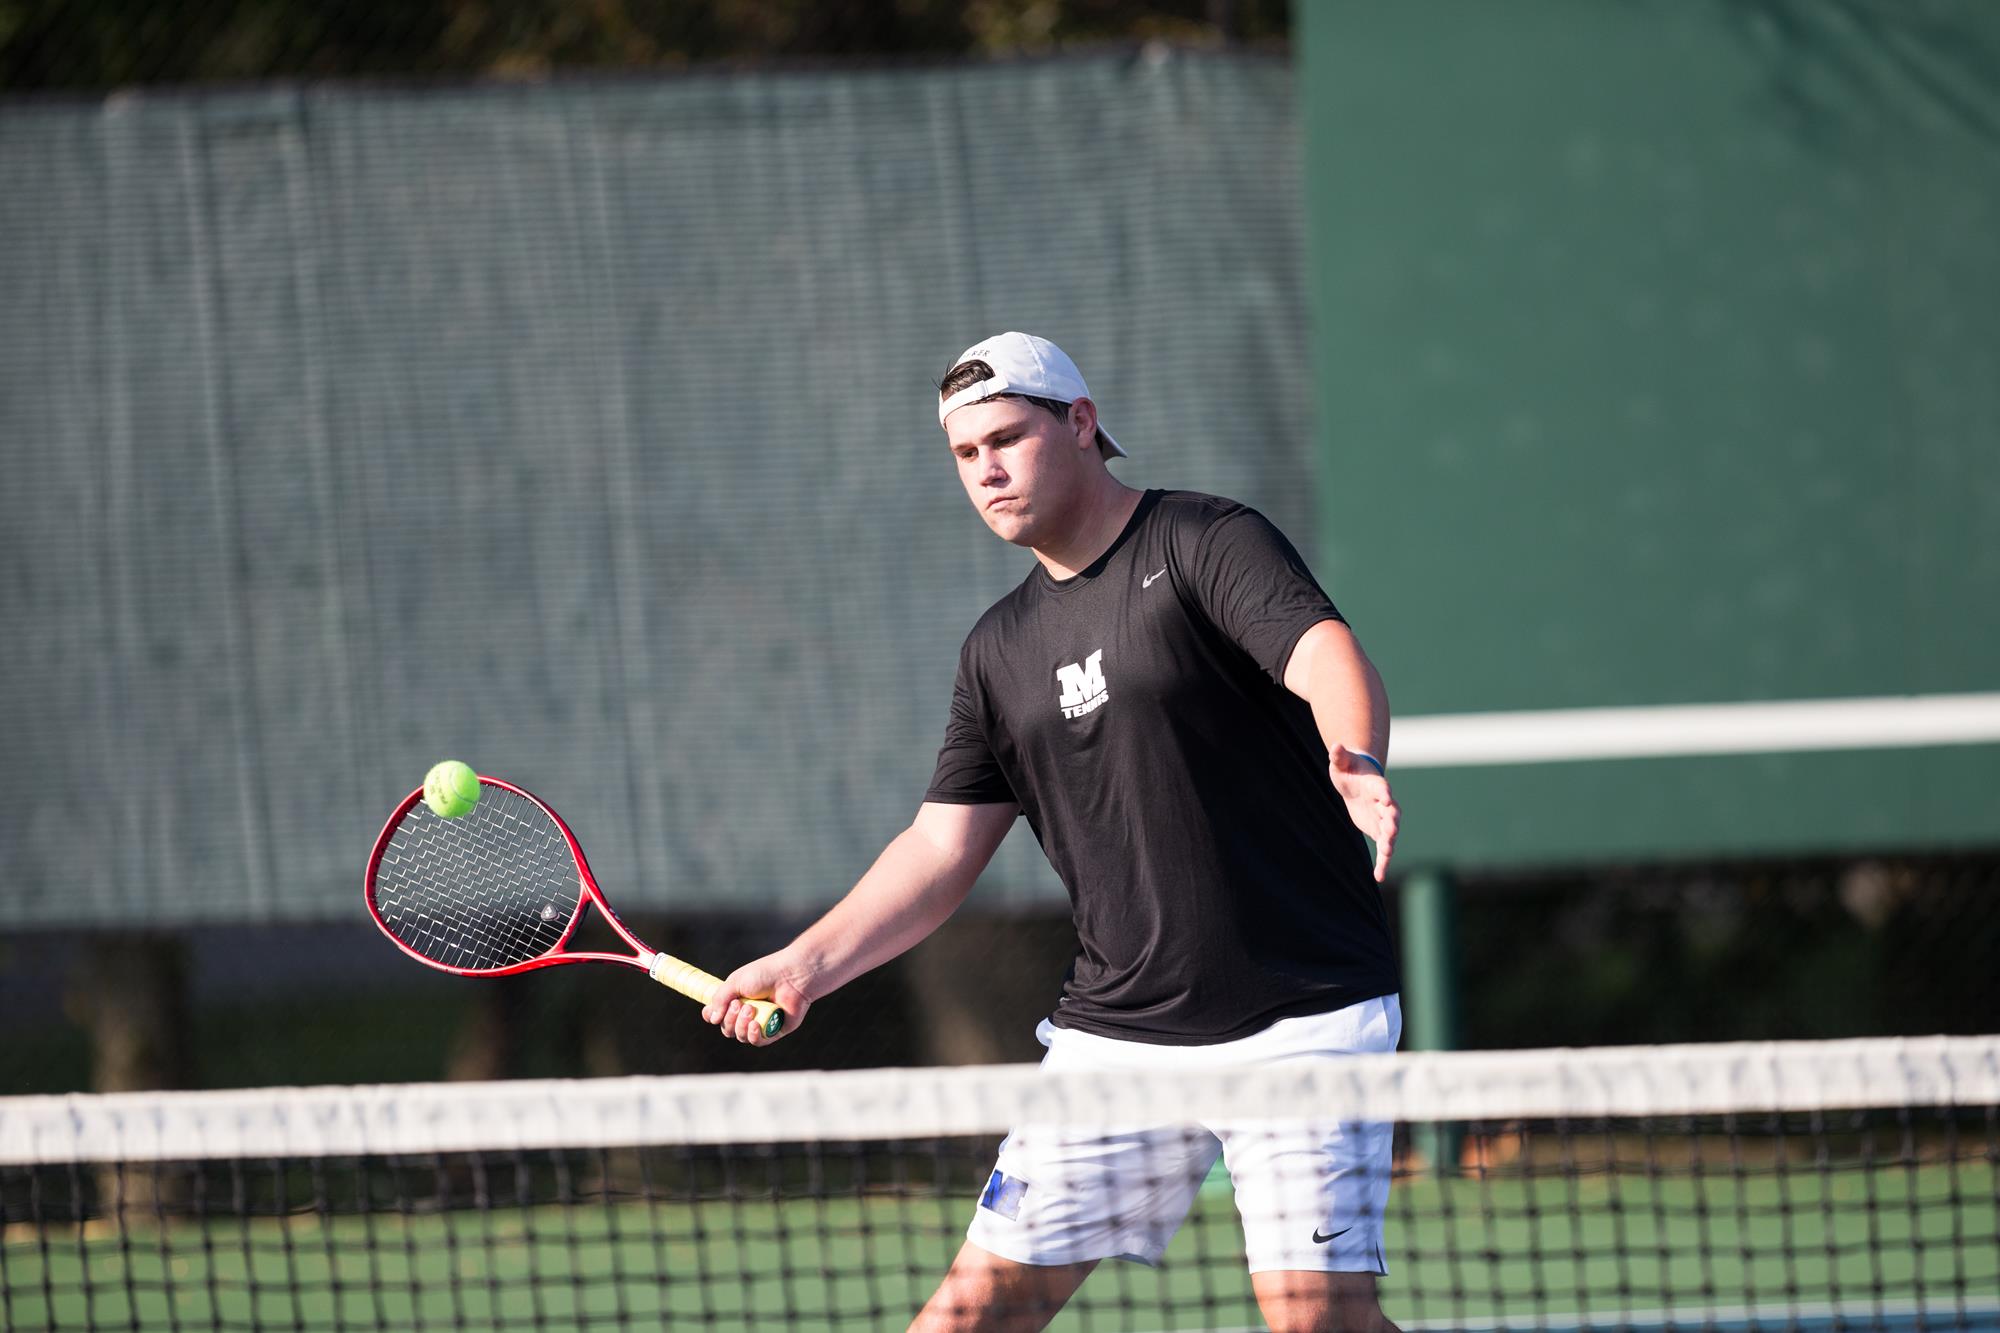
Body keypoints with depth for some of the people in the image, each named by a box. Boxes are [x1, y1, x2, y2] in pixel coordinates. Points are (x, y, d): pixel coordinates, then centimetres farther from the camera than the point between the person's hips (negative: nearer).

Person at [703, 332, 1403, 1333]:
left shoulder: (1207, 543, -5)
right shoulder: (1001, 648, 14)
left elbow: (1325, 654, -23)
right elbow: (943, 847, 14)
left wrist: (1356, 762, -46)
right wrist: (805, 966, 1)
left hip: (1299, 1019, -5)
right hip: (1114, 1030, 5)